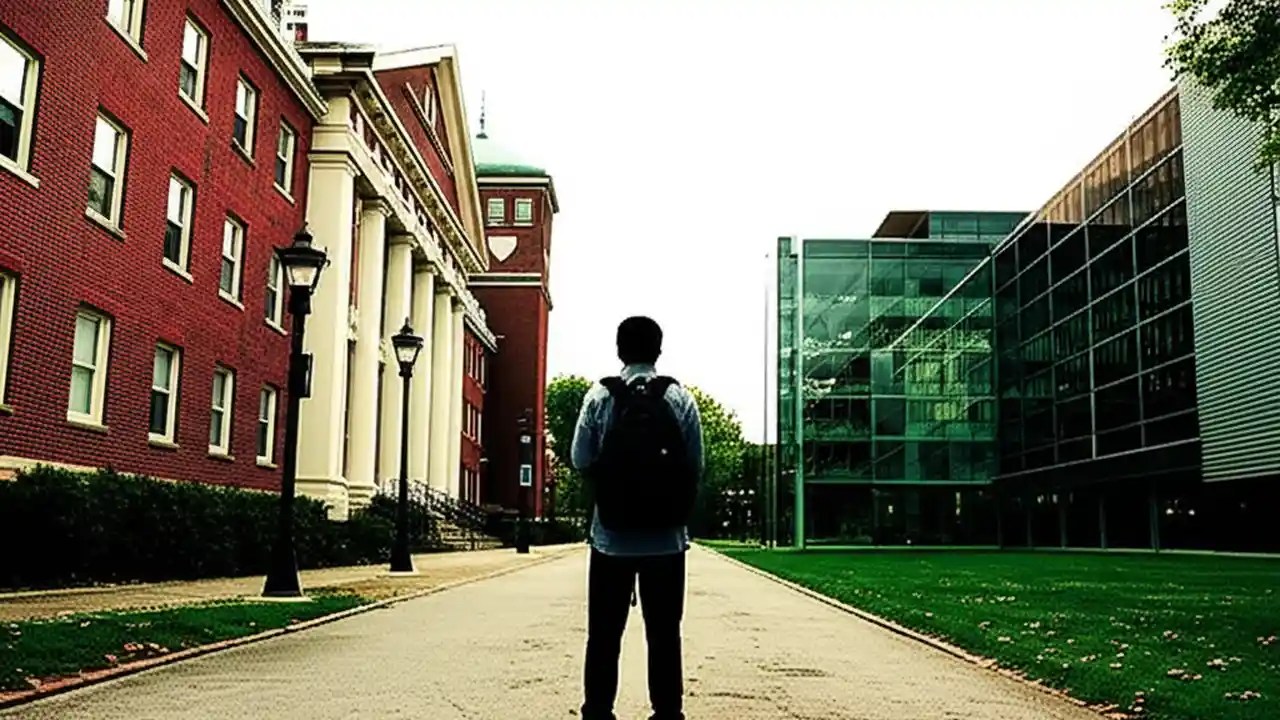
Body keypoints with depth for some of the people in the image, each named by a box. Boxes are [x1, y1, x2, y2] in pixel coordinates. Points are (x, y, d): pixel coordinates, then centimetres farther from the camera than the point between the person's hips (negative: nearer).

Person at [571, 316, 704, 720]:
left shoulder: (599, 397, -4)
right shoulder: (681, 399, -2)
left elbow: (581, 460, -4)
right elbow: (695, 467, -2)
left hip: (611, 536, 0)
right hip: (666, 538, 1)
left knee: (604, 634, 9)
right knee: (664, 634, 9)